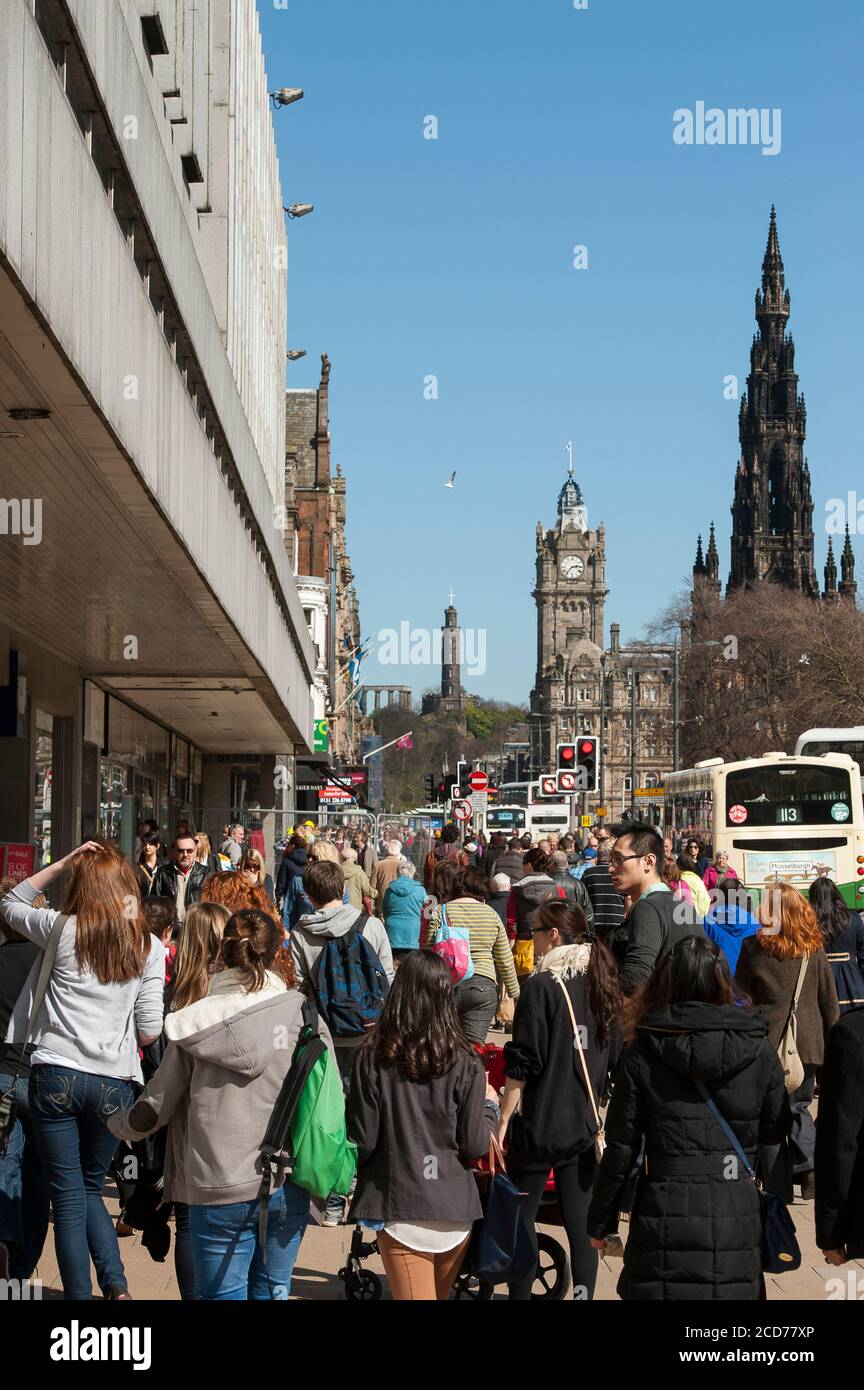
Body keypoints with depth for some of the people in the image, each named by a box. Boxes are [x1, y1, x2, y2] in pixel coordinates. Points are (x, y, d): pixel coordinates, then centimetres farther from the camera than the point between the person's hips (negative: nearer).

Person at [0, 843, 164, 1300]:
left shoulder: (62, 930, -2)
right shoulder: (149, 947, 1)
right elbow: (150, 1031, 0)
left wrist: (61, 863, 14)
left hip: (55, 1075, -2)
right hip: (114, 1083, 2)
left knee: (68, 1200, 6)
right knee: (90, 1188, 20)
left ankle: (80, 1295, 8)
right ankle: (116, 1285, 7)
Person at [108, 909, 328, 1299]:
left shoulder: (197, 1022, -5)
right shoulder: (304, 1015, -5)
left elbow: (153, 1110, 1)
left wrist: (118, 1122, 23)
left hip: (218, 1192, -1)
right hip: (288, 1189, 1)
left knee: (222, 1294, 11)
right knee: (272, 1291, 16)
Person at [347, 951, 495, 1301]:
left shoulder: (372, 1057, -9)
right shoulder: (465, 1062, -6)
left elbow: (363, 1140, -8)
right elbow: (475, 1145, -5)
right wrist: (490, 1108, 14)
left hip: (398, 1207, -2)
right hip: (454, 1207, 2)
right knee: (440, 1294, 22)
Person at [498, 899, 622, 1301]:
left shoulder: (541, 986, -12)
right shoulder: (602, 984, 7)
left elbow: (521, 1066, -14)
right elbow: (613, 1060, 14)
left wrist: (503, 1121, -8)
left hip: (541, 1125, -6)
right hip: (587, 1126, 6)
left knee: (519, 1221, 6)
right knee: (580, 1223, 9)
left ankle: (520, 1294, 8)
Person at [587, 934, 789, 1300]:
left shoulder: (642, 1056, -3)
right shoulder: (759, 1053, 1)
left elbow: (620, 1150, -1)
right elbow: (776, 1134, 6)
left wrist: (600, 1223, 8)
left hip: (666, 1218, -1)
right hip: (736, 1225, 1)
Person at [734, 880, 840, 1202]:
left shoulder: (754, 946, -6)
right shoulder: (814, 948, 1)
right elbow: (829, 1002, 6)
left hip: (767, 1043, -2)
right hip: (808, 1043, 2)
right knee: (798, 1106, 19)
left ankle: (778, 1189, 8)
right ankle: (808, 1161, -3)